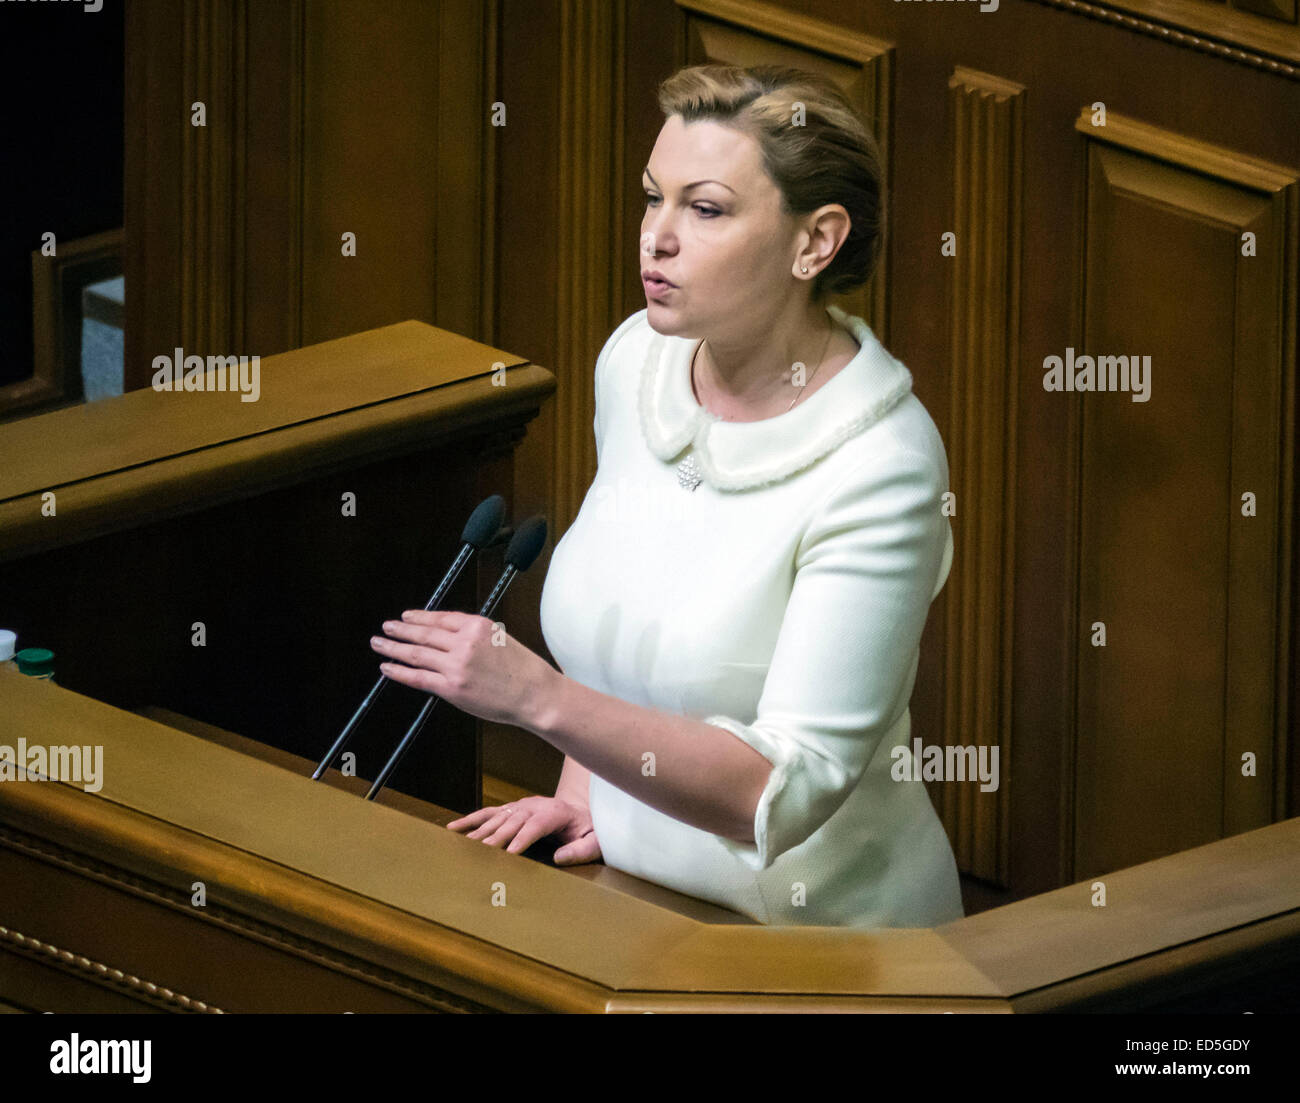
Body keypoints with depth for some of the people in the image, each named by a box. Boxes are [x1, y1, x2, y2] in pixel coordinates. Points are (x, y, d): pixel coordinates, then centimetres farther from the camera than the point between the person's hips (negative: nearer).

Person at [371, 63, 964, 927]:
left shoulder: (878, 468, -21)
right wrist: (582, 790, 6)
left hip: (816, 914, -6)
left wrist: (541, 700, -33)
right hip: (632, 883, 6)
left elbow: (783, 793, -25)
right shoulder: (635, 357, 1)